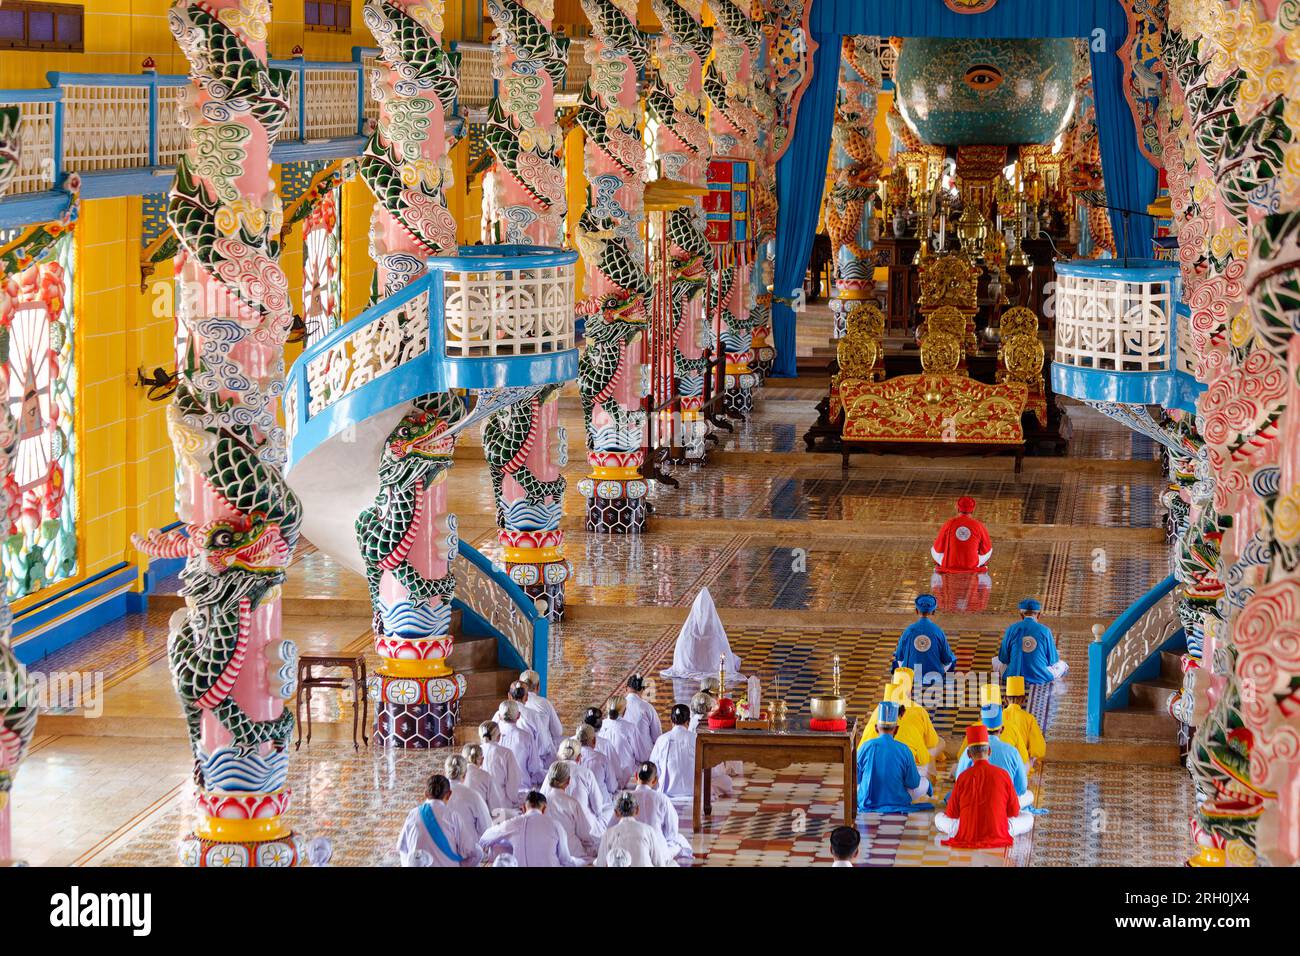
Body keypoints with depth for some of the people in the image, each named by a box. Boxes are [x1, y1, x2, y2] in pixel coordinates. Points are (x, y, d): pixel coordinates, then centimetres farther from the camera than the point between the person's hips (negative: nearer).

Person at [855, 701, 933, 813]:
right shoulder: (904, 750, -15)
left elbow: (856, 778, 0)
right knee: (924, 784, 26)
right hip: (897, 803, -1)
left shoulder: (865, 747, -13)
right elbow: (913, 784, -7)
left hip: (867, 803, 1)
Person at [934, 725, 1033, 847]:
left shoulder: (963, 778, -9)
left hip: (966, 836, 0)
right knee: (1028, 818, 24)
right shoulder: (1002, 774, -9)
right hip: (999, 835, 0)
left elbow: (952, 813, 1)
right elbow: (1014, 811, 1)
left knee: (939, 818, 28)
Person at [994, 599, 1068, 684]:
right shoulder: (1044, 631, -3)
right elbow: (1052, 660, 6)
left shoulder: (1011, 629, -1)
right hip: (1040, 679, 2)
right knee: (1063, 665, 30)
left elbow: (1003, 658, 6)